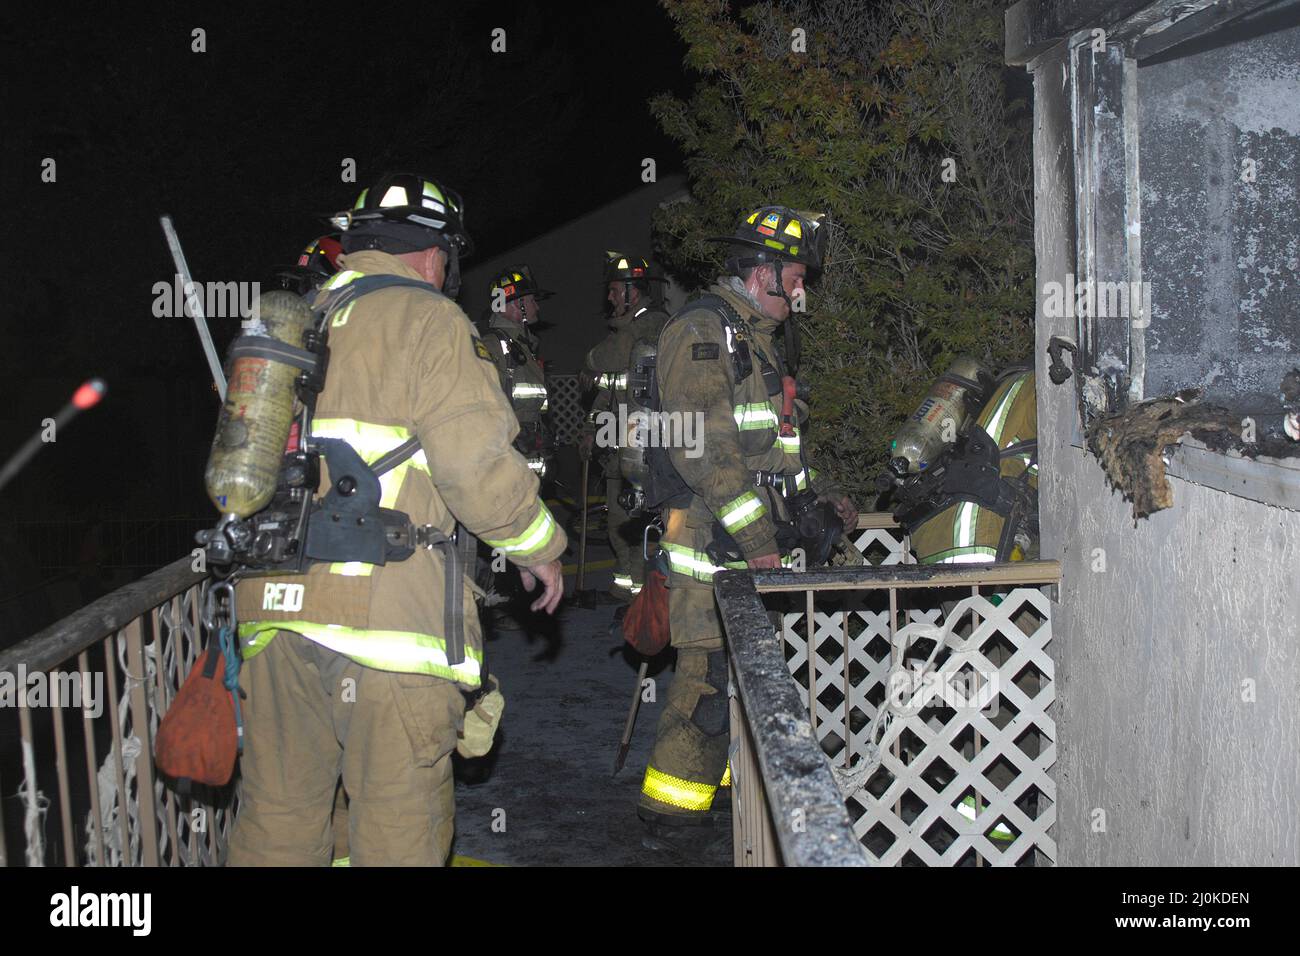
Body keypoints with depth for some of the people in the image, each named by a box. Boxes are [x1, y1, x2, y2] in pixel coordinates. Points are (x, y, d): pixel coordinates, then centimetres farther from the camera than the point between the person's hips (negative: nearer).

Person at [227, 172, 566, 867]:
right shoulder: (427, 321, -3)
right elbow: (479, 464, -11)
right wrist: (539, 549, 4)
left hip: (272, 608, 6)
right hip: (386, 614, -6)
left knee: (277, 814, 14)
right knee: (399, 824, 3)